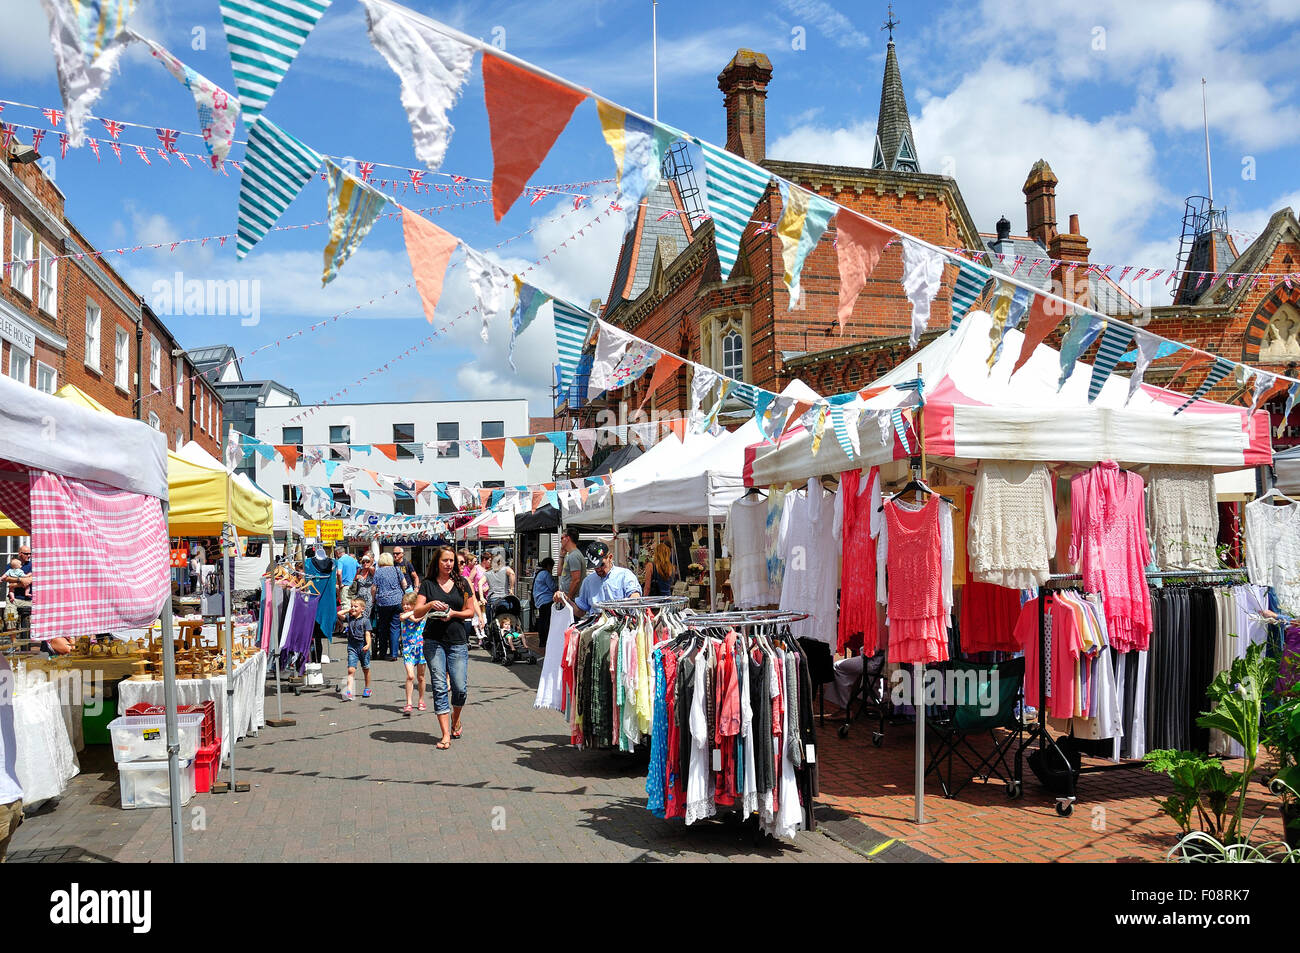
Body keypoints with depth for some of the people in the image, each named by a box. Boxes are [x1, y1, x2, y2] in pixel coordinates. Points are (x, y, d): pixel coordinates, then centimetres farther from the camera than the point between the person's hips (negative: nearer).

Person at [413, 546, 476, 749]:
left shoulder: (461, 583, 8)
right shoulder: (428, 584, 5)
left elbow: (471, 611, 9)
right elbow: (416, 613, -1)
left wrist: (453, 613, -9)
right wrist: (430, 605, -20)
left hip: (458, 641, 1)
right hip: (434, 641, -1)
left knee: (460, 687, -3)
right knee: (439, 687, -6)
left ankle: (456, 720, 27)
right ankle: (446, 734, -3)